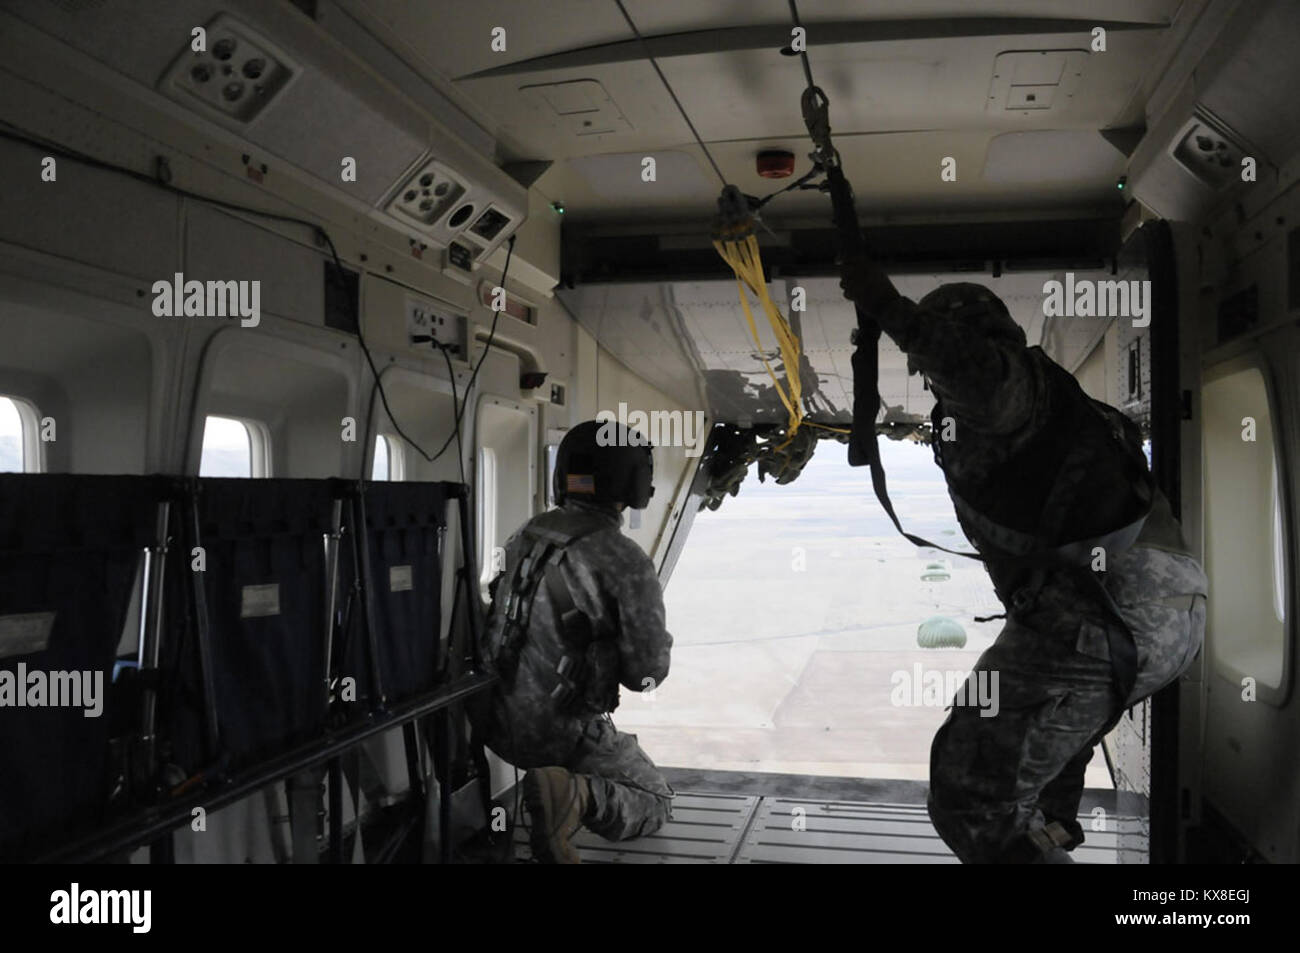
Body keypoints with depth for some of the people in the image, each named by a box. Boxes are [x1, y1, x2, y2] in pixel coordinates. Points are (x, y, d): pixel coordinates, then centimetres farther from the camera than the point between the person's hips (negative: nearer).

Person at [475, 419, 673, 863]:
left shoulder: (526, 535, 1)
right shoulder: (627, 563, -20)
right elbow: (646, 673, -14)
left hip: (501, 720, 7)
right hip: (563, 733, -7)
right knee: (654, 804, 14)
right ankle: (575, 796, -15)